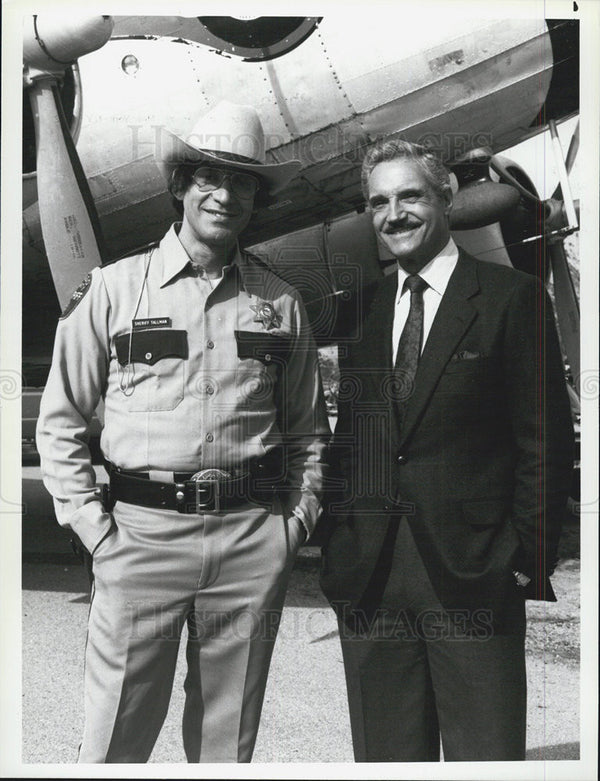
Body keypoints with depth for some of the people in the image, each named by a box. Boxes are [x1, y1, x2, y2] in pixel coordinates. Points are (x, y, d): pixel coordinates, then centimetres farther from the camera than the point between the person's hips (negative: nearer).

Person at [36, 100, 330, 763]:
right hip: (142, 534, -2)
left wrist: (297, 522, 7)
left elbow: (307, 430, 17)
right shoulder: (114, 287, 4)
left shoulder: (281, 303, 11)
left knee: (228, 743, 13)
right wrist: (94, 527, -2)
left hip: (254, 539, 2)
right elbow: (60, 420, 6)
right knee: (114, 739, 3)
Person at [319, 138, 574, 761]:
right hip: (367, 583, 4)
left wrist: (526, 555, -7)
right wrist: (339, 543, 6)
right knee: (386, 756, 14)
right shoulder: (362, 311, 13)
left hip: (472, 575, -4)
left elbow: (545, 441, -2)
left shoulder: (511, 299, -1)